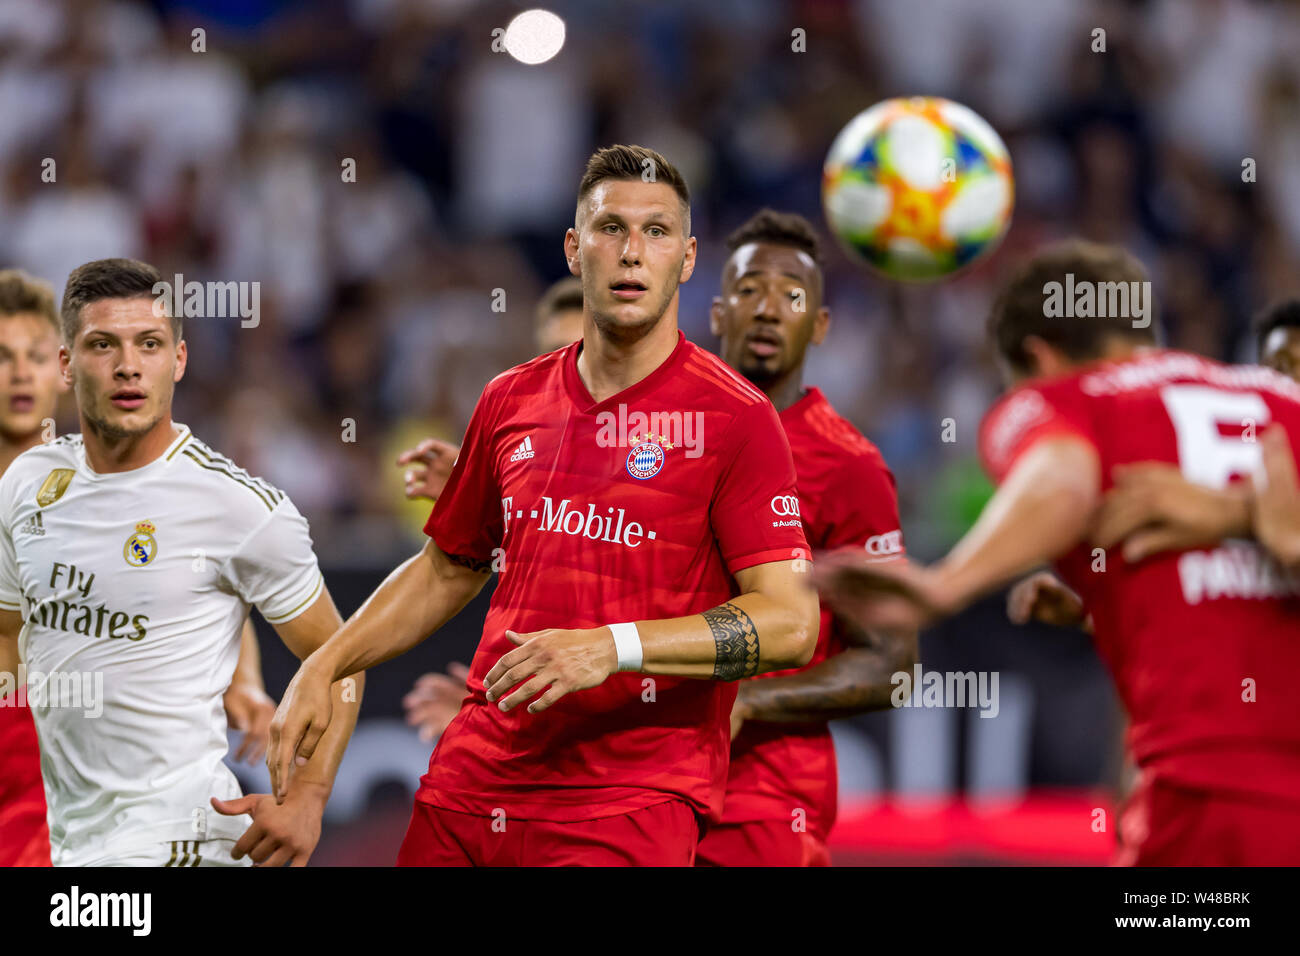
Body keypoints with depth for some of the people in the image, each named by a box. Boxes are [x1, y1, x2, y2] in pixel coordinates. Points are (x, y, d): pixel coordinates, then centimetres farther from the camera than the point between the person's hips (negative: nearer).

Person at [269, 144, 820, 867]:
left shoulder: (737, 418, -6)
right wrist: (323, 668, 15)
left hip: (630, 806, -5)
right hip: (473, 777, 5)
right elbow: (448, 569, 25)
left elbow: (790, 624, -14)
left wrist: (612, 647, -23)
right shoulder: (513, 401, 12)